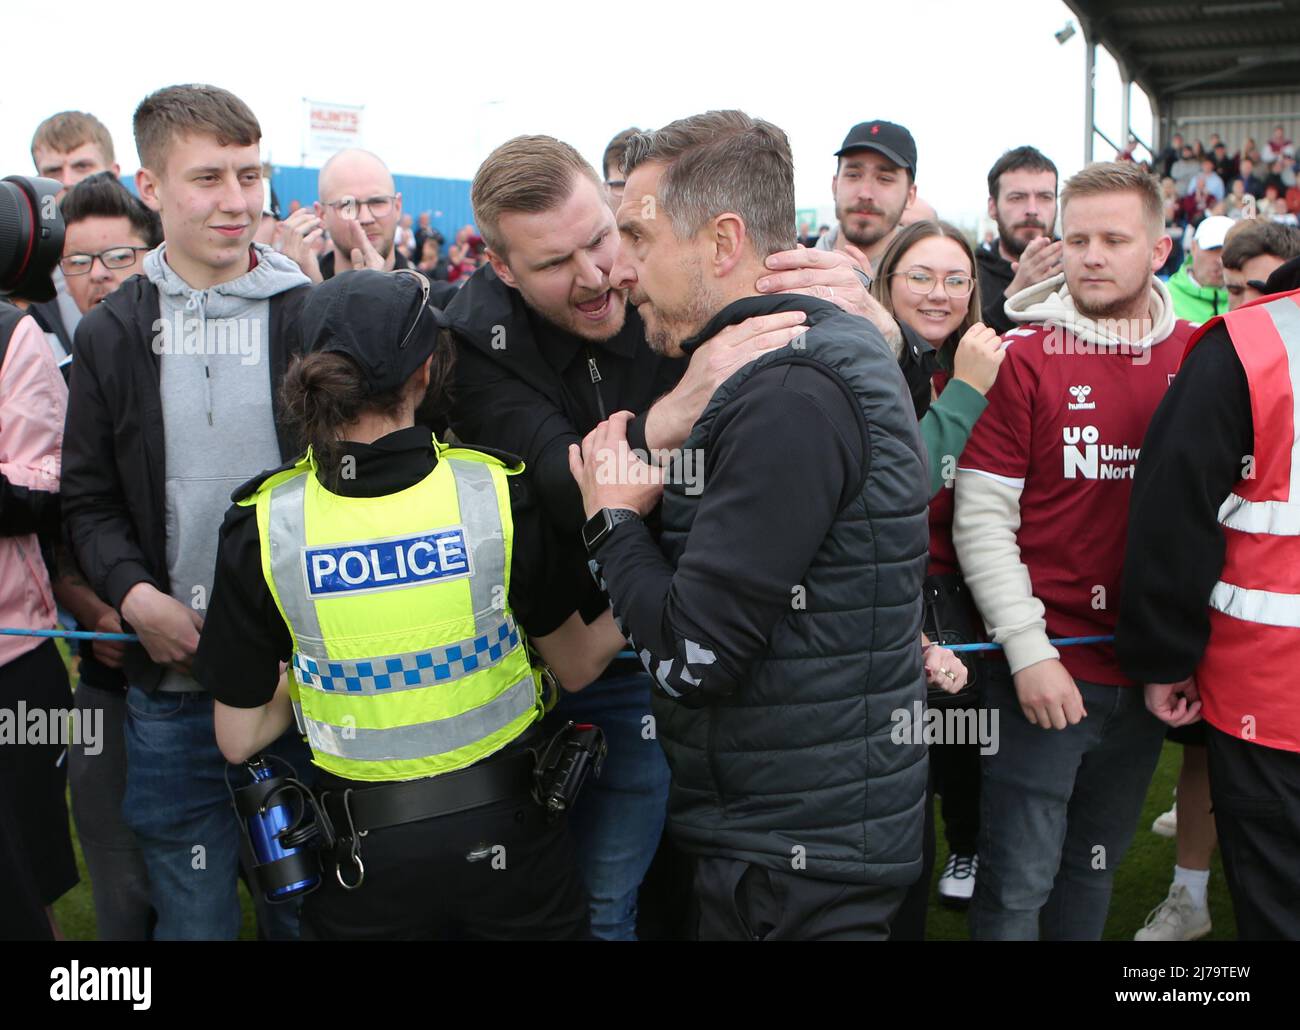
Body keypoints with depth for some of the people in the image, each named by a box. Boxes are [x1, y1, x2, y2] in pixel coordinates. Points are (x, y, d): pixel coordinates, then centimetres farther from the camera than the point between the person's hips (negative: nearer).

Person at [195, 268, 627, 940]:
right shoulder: (496, 493, -16)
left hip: (366, 848, 0)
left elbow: (238, 739, -7)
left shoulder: (262, 524, -15)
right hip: (505, 833, 0)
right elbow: (576, 667, -2)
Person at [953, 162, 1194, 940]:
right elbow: (982, 520, -9)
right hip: (1045, 669, -3)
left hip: (1147, 671, 4)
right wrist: (1029, 650, -15)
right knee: (1020, 882, 4)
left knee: (1097, 866, 19)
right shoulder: (1023, 357, -6)